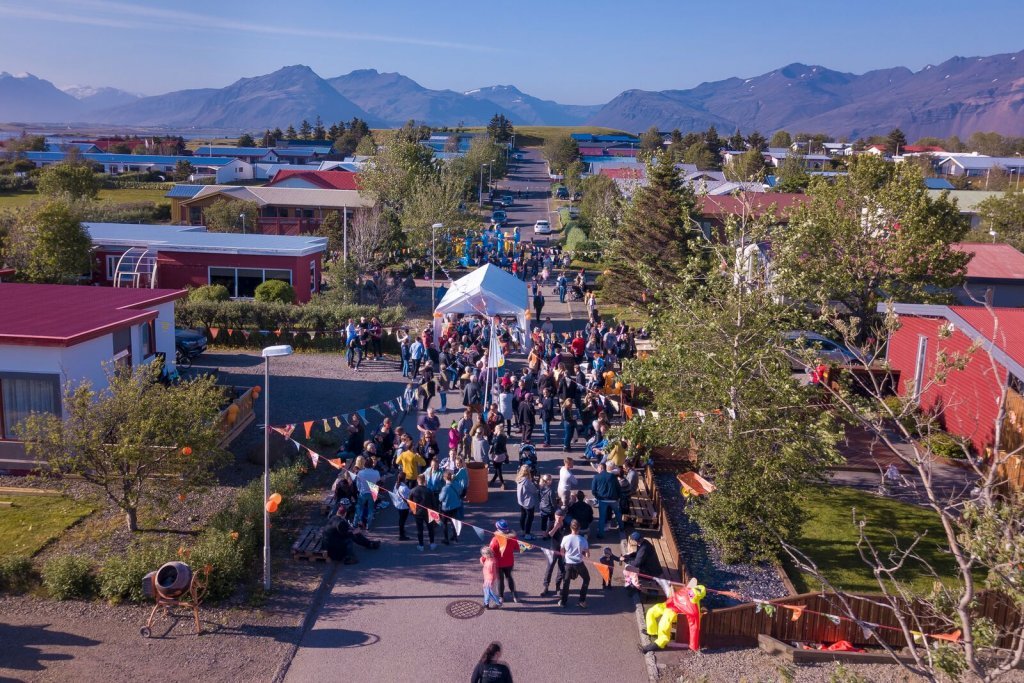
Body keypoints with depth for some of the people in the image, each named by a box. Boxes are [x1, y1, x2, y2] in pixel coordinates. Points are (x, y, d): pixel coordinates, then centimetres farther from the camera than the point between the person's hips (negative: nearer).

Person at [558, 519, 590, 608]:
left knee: (566, 581, 18)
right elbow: (588, 555, -7)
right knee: (586, 579, 20)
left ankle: (563, 601, 21)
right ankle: (582, 600, 16)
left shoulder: (565, 538, -10)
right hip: (579, 564, -1)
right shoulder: (583, 540, -13)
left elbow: (562, 552, 2)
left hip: (568, 563, 1)